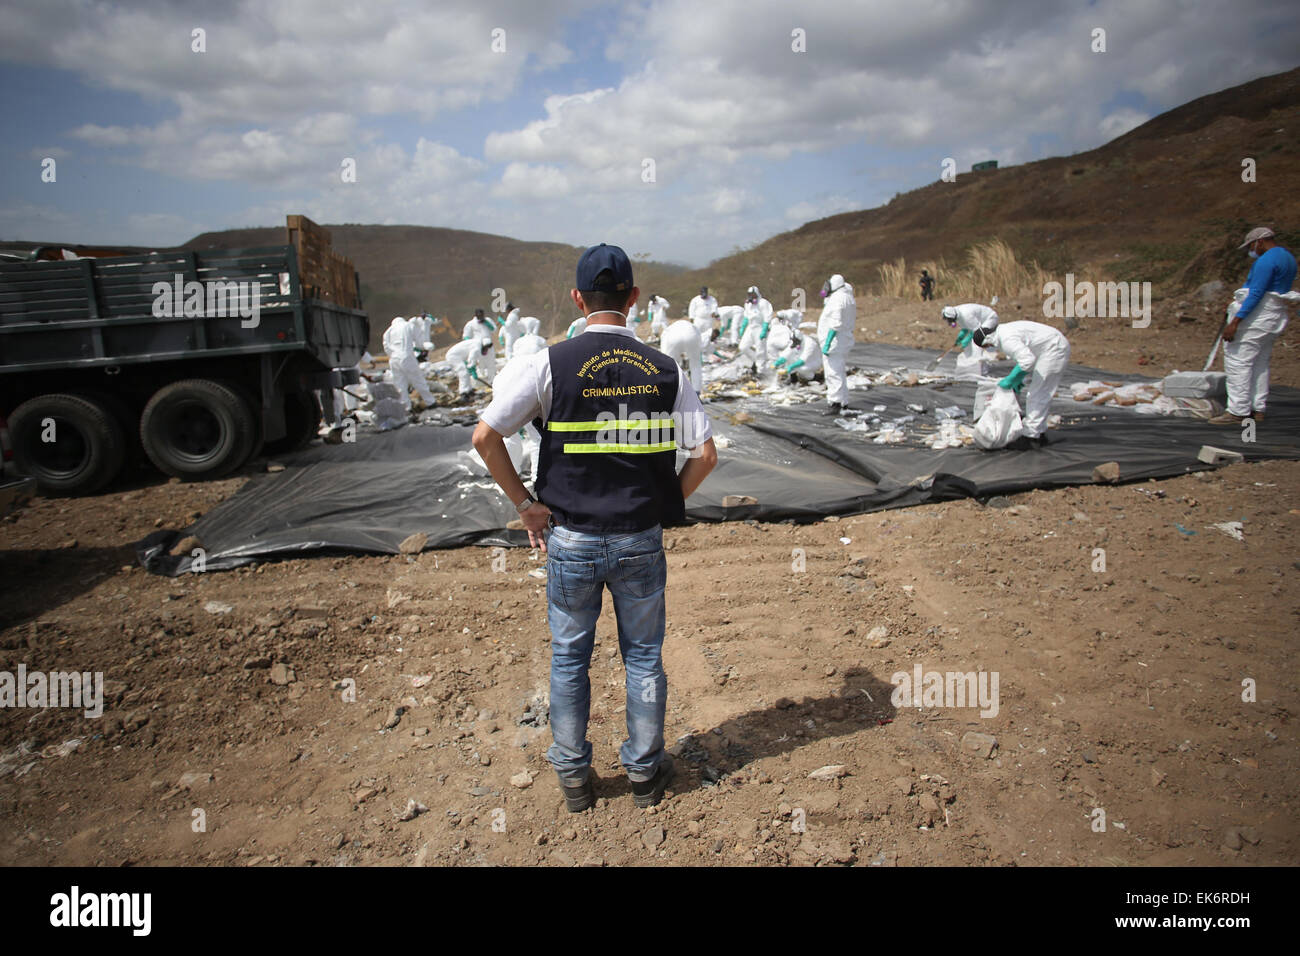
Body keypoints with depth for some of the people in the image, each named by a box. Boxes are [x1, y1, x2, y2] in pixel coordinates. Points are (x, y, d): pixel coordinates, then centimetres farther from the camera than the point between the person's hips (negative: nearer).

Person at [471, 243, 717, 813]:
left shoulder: (554, 363, -9)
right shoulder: (663, 369, -3)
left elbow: (485, 435, -12)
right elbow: (704, 453, -3)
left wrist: (525, 504, -3)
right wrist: (668, 506, 8)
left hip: (572, 540, -1)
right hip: (641, 541, 1)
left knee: (569, 658, 16)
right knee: (643, 656, 17)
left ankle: (574, 777, 30)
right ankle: (645, 772, 31)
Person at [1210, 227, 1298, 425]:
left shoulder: (1266, 260, -14)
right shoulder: (1288, 258, 17)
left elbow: (1256, 293, -21)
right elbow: (1284, 290, 20)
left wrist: (1235, 321, -24)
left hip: (1258, 316, -11)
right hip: (1276, 317, 11)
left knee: (1237, 361, -9)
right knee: (1260, 363, 14)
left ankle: (1237, 412, -11)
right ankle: (1257, 409, 15)